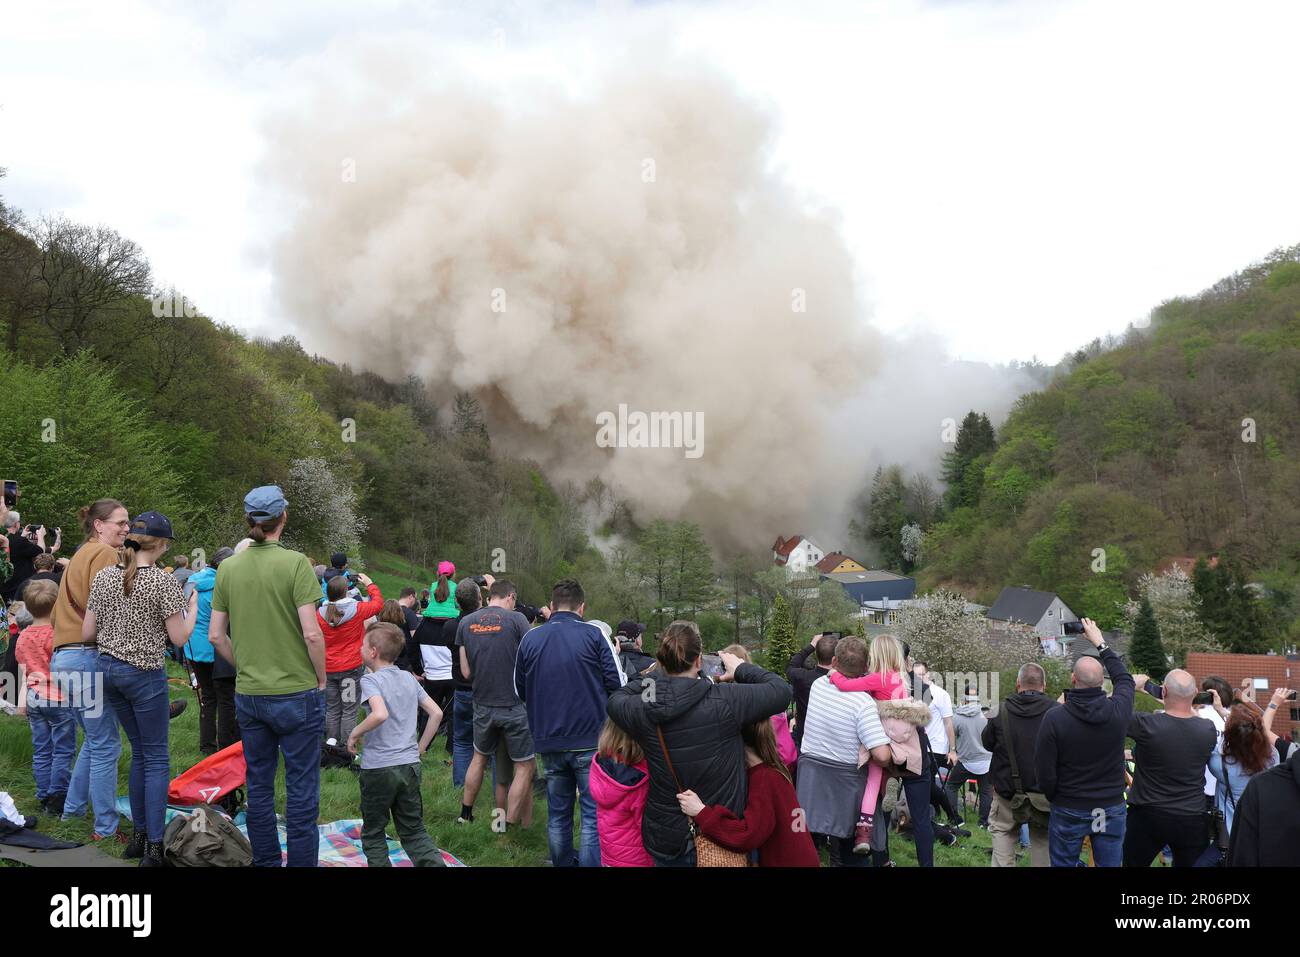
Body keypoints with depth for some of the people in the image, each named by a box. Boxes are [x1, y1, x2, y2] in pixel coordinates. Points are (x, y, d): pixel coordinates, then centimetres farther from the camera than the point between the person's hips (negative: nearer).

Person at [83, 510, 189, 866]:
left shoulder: (103, 577, 3)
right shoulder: (163, 582, -13)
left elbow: (87, 633, 5)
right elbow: (179, 638, -12)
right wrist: (192, 609, 4)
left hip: (108, 667, 6)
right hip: (145, 673, -6)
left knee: (140, 752, 18)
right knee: (156, 758, 1)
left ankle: (138, 836, 21)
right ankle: (154, 848, -3)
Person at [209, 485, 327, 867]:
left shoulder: (228, 568, 3)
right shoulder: (295, 564, -13)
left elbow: (216, 636, 5)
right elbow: (311, 633, -17)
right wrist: (321, 679, -3)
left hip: (248, 693, 5)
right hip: (297, 692, -5)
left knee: (259, 786, 15)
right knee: (301, 790, 3)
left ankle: (265, 862, 23)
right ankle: (301, 862, 6)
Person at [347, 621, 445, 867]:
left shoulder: (370, 679, -11)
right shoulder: (409, 678, 9)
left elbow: (380, 714, -29)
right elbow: (436, 713, 10)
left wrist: (355, 732, -13)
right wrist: (420, 747, 15)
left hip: (378, 767, -6)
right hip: (410, 764, 6)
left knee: (373, 833, 11)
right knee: (414, 832, 13)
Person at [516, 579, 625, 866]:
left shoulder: (530, 639, 4)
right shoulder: (593, 635, -7)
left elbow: (520, 691, 12)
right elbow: (617, 684, -7)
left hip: (549, 742, 4)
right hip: (590, 739, -4)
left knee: (558, 813, 15)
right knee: (593, 813, -1)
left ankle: (562, 863, 24)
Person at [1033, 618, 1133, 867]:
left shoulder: (1054, 718, -16)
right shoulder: (1117, 711, -11)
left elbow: (1045, 772, -12)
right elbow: (1125, 679, 14)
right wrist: (1101, 644, 23)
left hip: (1068, 810, -2)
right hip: (1112, 809, 2)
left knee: (1063, 864, 10)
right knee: (1110, 864, 10)